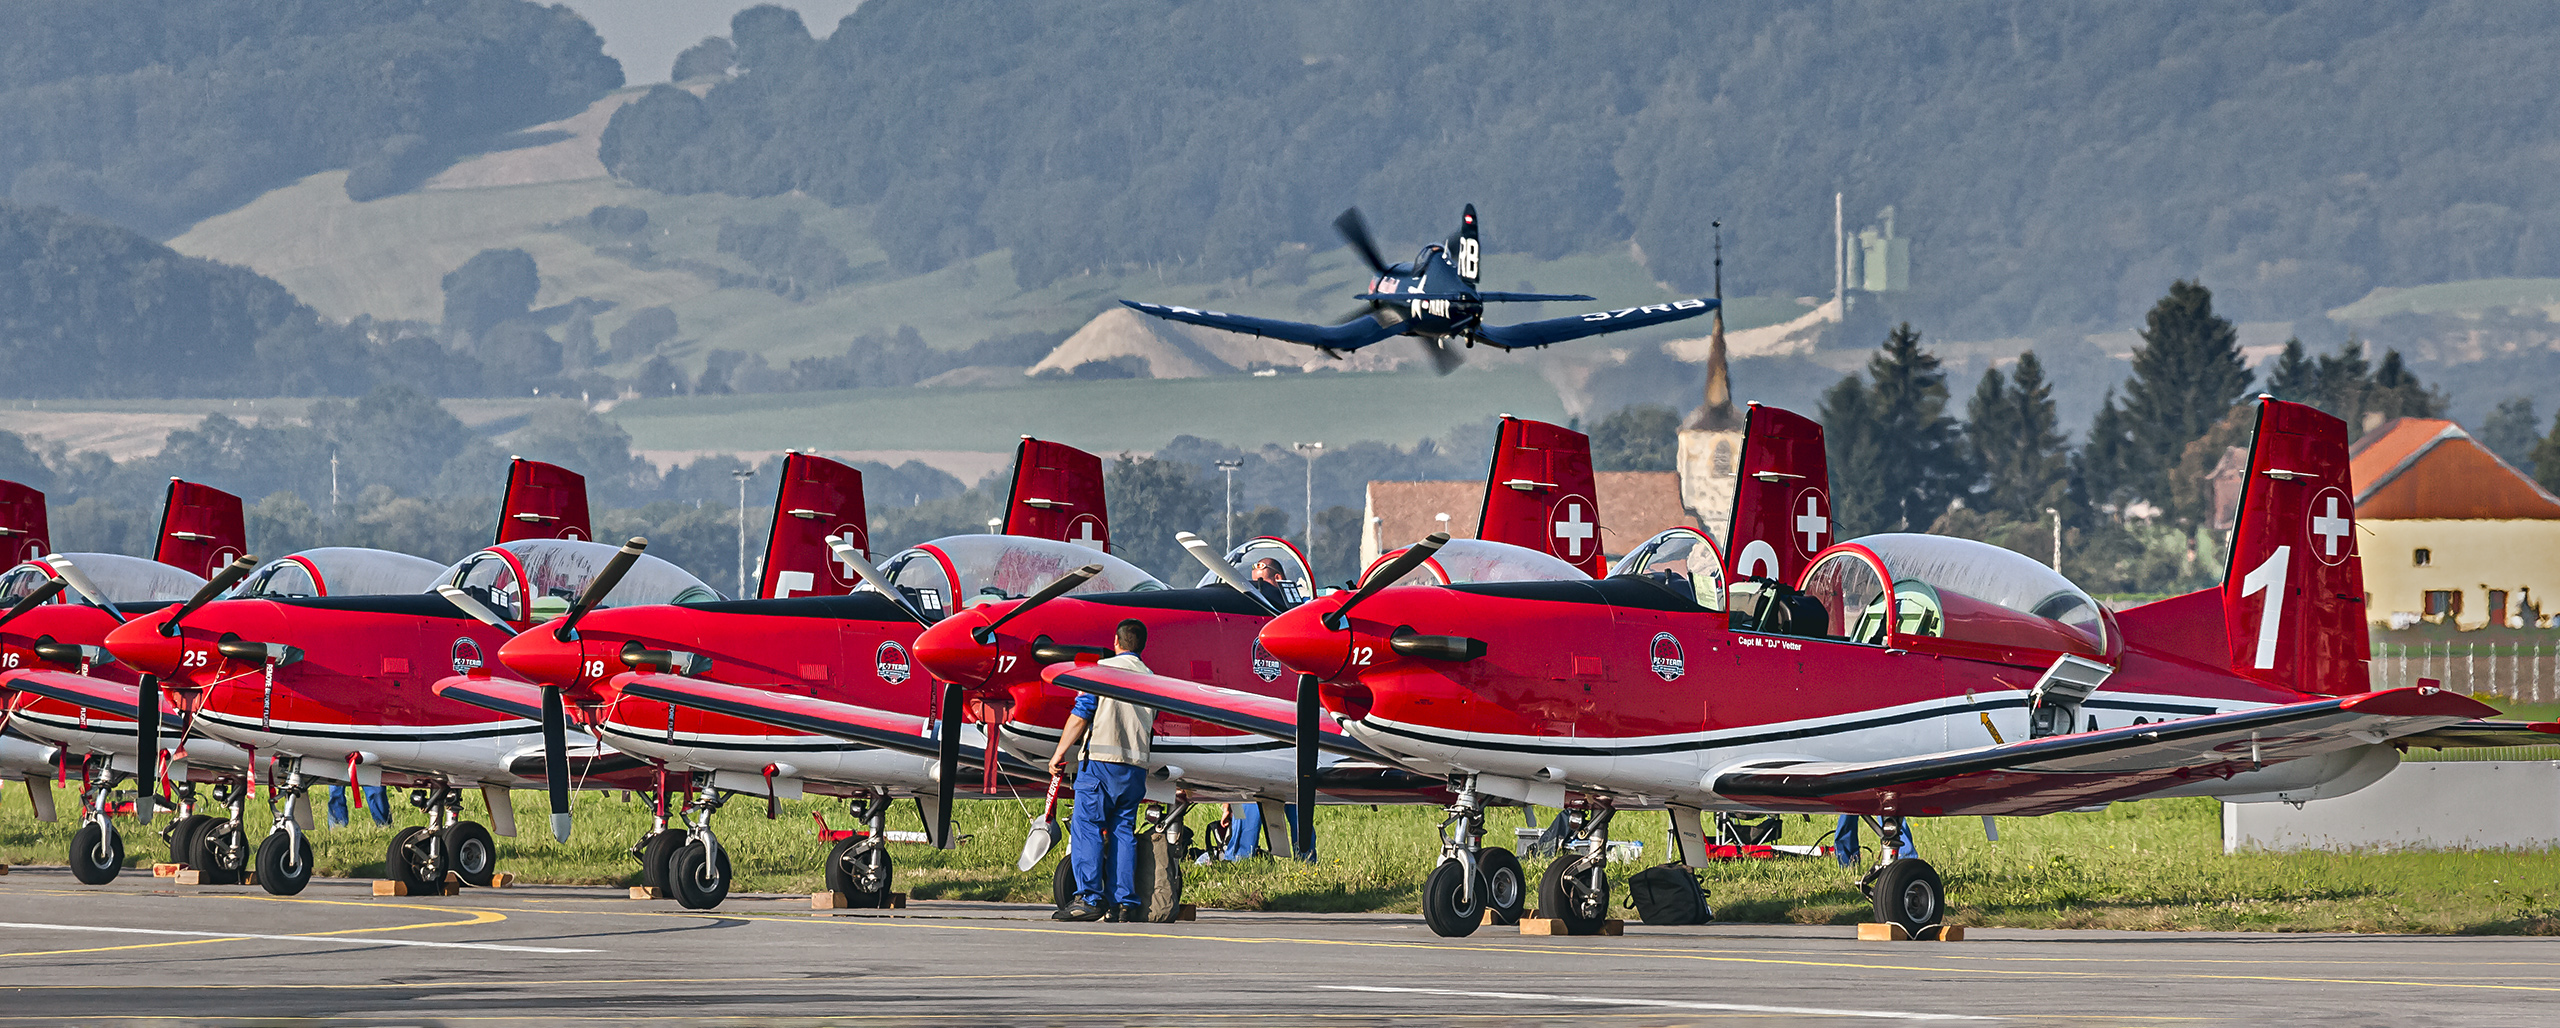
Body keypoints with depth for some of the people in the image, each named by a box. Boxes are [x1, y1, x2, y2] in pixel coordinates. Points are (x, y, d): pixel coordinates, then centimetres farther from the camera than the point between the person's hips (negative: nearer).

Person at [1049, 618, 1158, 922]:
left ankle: (1089, 897, -15)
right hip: (1136, 766, 5)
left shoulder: (1103, 667, 0)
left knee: (1086, 827, -5)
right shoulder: (1151, 679, 16)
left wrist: (1060, 752, 0)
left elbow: (1081, 715, -5)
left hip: (1101, 760, -5)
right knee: (1123, 831, 7)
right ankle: (1125, 902, 1)